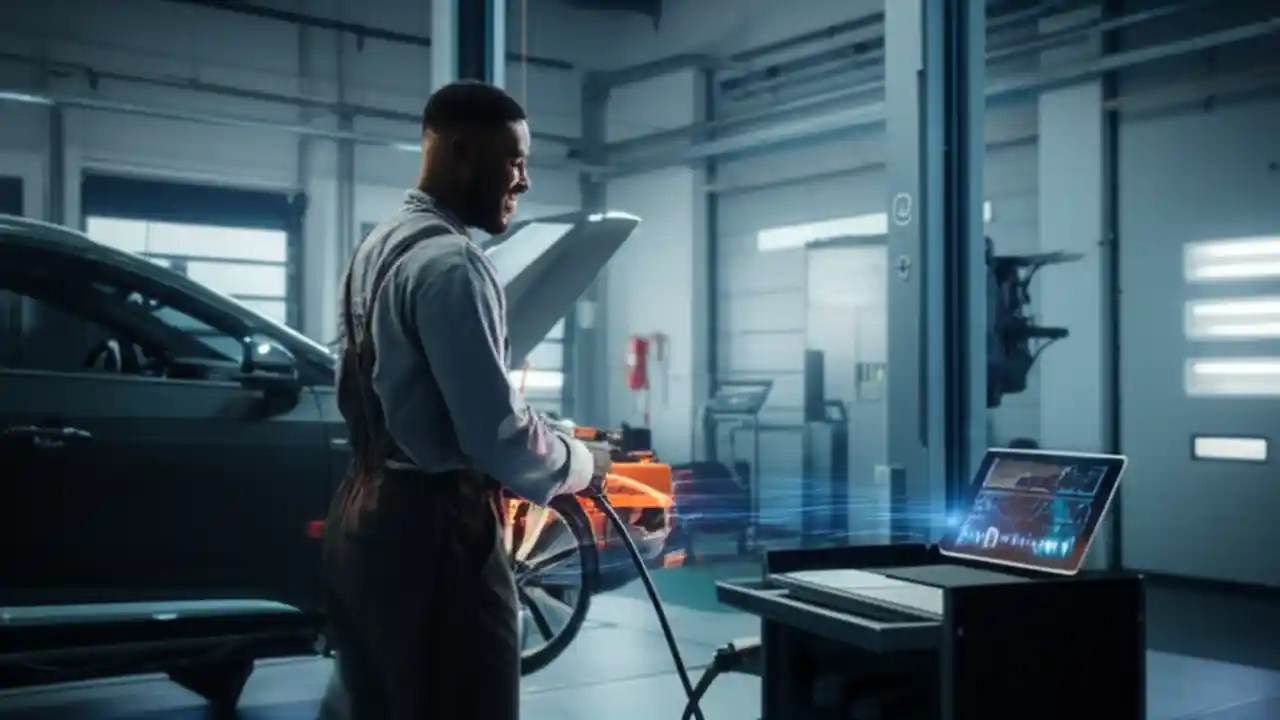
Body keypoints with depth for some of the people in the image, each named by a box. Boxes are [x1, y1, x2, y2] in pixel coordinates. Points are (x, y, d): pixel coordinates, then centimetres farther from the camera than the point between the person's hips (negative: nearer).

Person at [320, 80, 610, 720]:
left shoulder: (378, 246, 14)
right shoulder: (450, 262, -17)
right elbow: (498, 434, -23)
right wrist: (582, 464, -4)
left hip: (364, 513, 10)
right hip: (432, 529, -10)